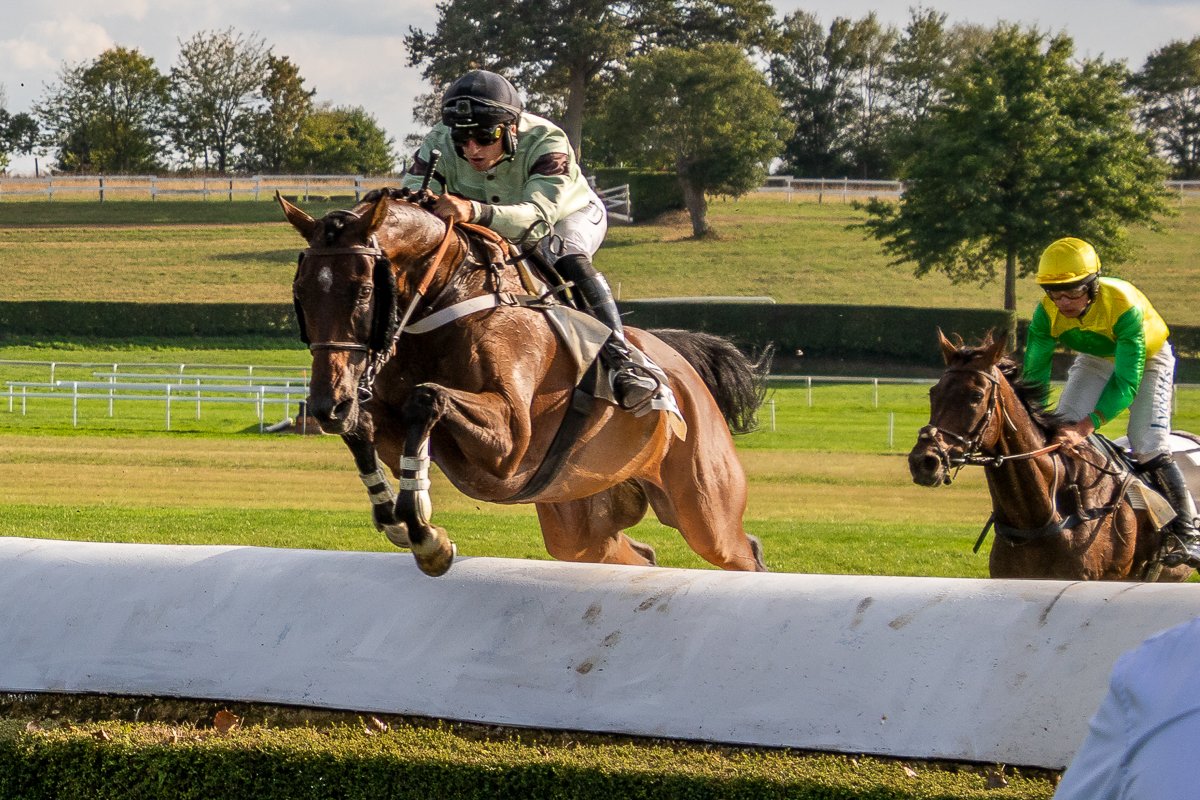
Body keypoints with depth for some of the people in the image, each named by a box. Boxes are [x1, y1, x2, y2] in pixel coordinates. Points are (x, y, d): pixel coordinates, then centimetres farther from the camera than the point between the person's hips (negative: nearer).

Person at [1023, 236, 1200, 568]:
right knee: (1062, 428, -10)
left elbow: (1126, 382, -41)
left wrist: (1085, 428, -51)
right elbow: (1034, 373, -23)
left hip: (1147, 357, -5)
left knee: (1149, 446, -17)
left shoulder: (1124, 305, -41)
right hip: (1095, 359, 5)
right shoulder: (1047, 312, -27)